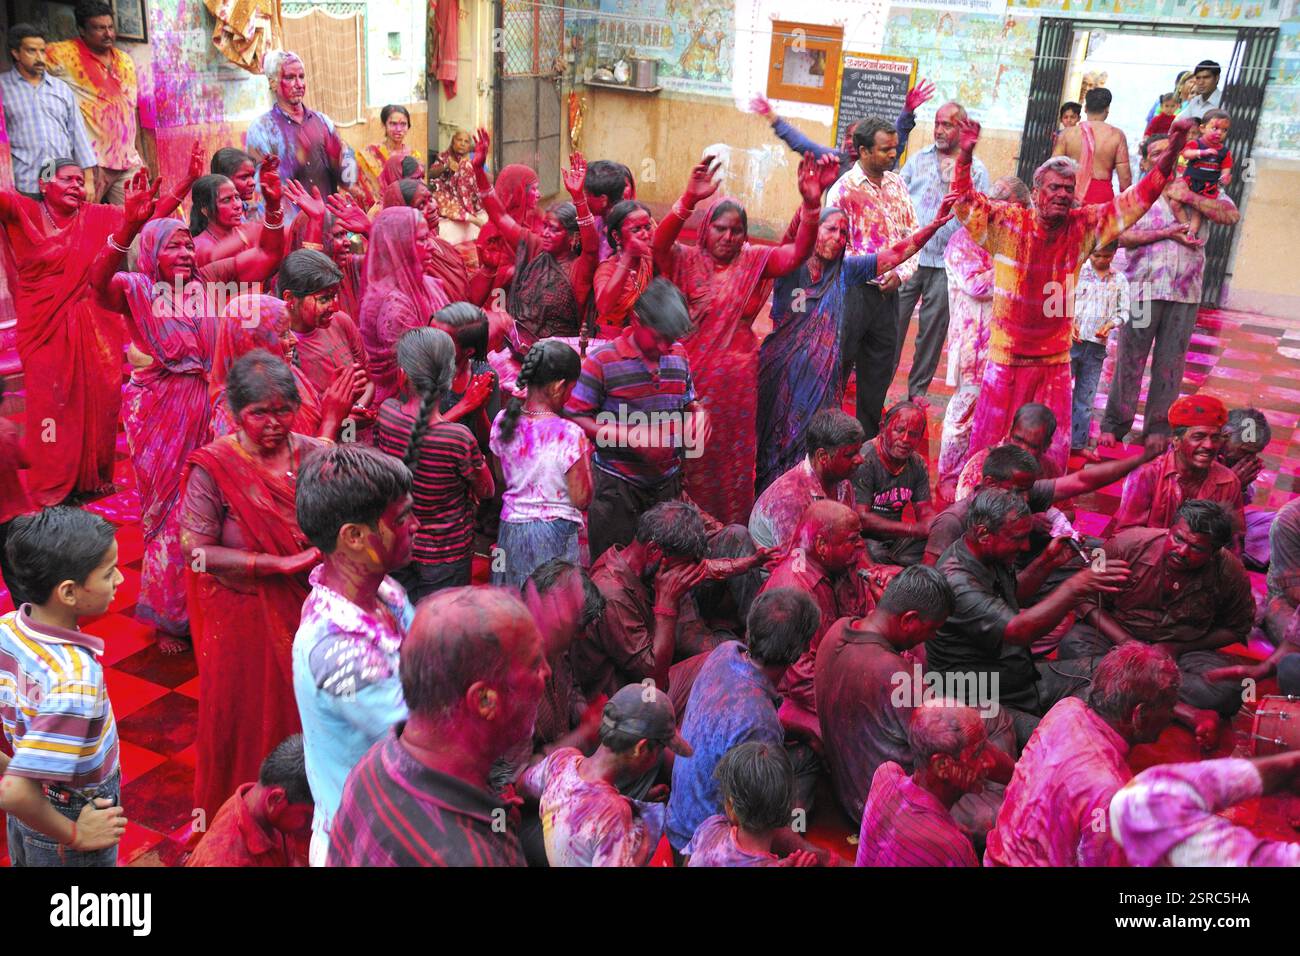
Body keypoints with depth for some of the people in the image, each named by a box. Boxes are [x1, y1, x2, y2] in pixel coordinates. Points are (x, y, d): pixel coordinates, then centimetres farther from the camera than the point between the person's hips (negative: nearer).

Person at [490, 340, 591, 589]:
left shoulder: (503, 420, -5)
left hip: (510, 528, 5)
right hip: (554, 533, -5)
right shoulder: (570, 435, -21)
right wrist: (585, 458, -2)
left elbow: (502, 479, 7)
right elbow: (581, 500, -14)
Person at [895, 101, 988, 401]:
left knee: (933, 329, 6)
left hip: (946, 263, -1)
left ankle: (918, 390, 18)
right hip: (908, 255, 1)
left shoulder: (976, 170, 5)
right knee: (893, 322, 0)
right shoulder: (918, 159, 10)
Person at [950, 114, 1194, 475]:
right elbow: (964, 201, -14)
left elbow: (1136, 200, 5)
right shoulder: (1007, 223, -6)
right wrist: (965, 155, -30)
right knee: (989, 437, 4)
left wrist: (1170, 154, -5)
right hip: (1006, 356, -3)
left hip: (1055, 360, 3)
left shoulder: (1083, 227, 3)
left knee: (1053, 447, 8)